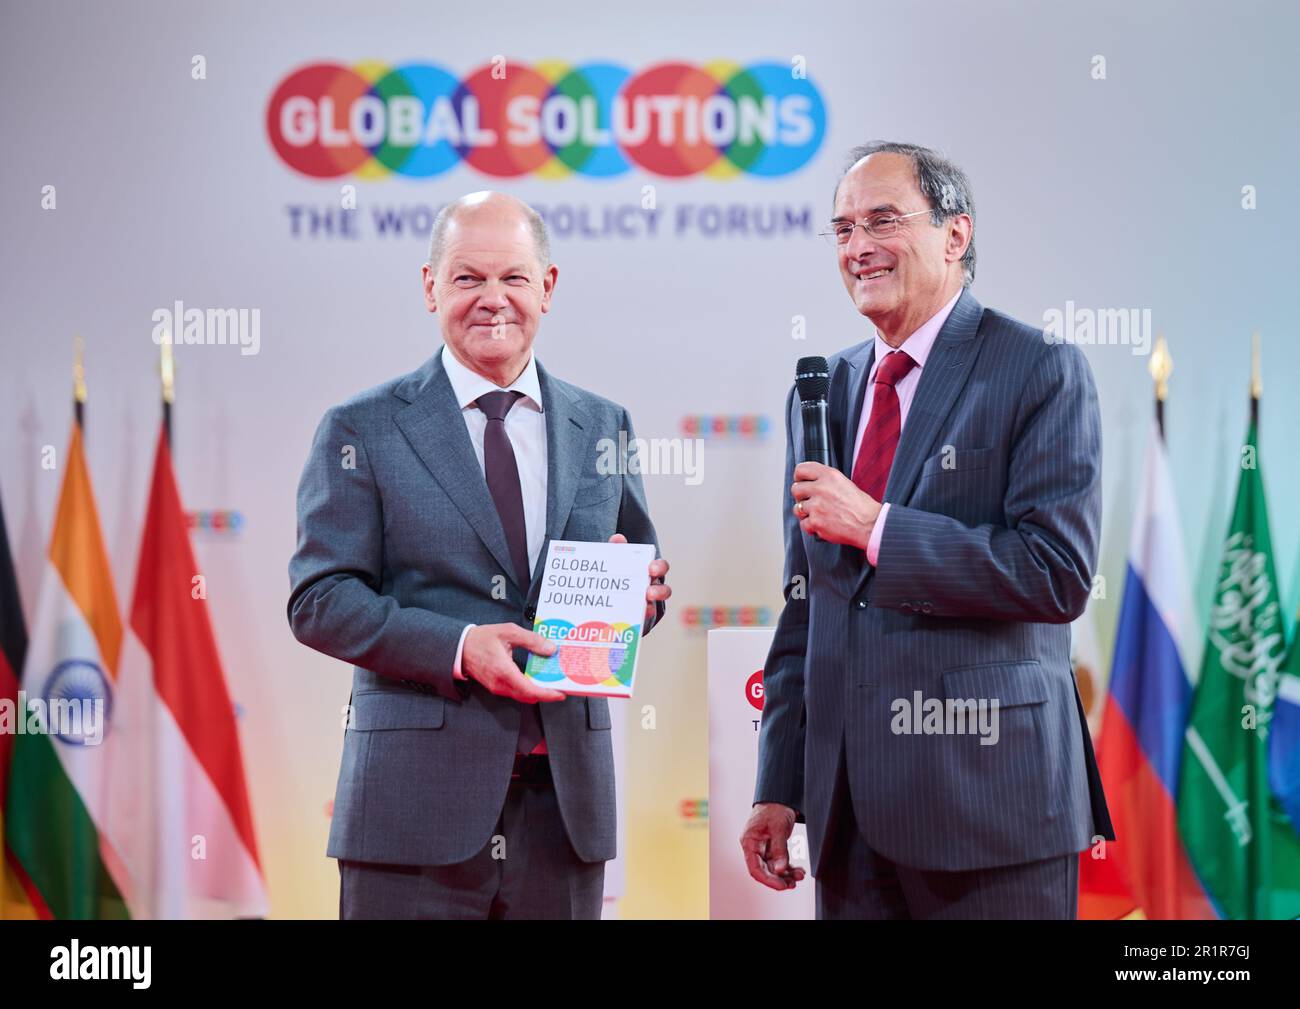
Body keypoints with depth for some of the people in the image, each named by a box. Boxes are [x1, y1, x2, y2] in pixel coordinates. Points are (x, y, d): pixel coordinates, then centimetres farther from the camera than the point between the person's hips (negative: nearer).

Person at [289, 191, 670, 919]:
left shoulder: (603, 427, 13)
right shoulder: (363, 430, 2)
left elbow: (644, 576, 19)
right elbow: (320, 599, -4)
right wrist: (458, 647, -18)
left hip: (564, 803, 3)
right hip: (417, 803, -3)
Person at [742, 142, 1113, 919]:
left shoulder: (1040, 371, -4)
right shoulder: (824, 390, 15)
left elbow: (1060, 576, -14)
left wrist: (875, 527, -15)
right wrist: (780, 787, 11)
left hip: (985, 797, -5)